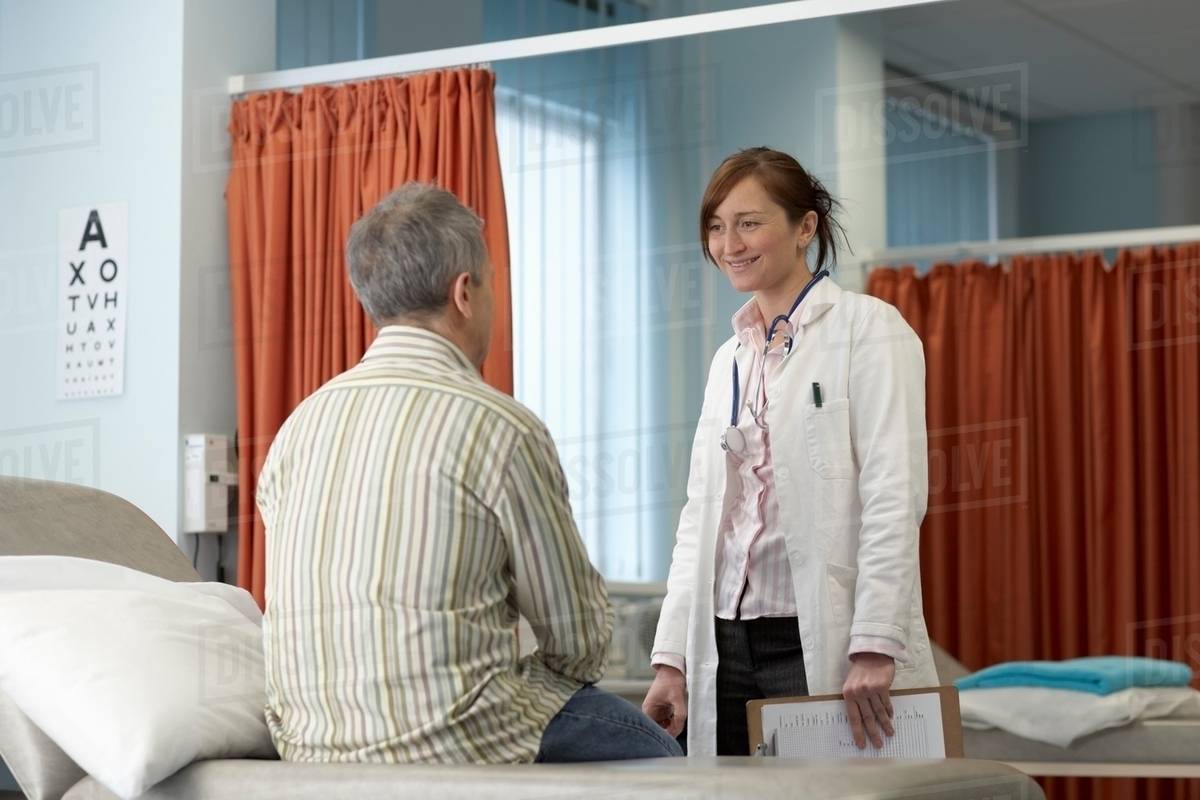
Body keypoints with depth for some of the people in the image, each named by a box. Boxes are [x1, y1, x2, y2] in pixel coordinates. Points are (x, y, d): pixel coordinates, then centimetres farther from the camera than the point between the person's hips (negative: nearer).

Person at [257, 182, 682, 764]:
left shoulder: (299, 426, 7)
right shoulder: (500, 427, -11)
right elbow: (580, 635, -3)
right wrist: (573, 668, 20)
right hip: (454, 748, -7)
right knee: (653, 749, 17)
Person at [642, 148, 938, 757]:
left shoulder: (866, 329, -2)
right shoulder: (729, 358, 17)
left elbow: (894, 496, -11)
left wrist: (875, 646, -19)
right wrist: (672, 659, 9)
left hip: (827, 645, -6)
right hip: (726, 644, 6)